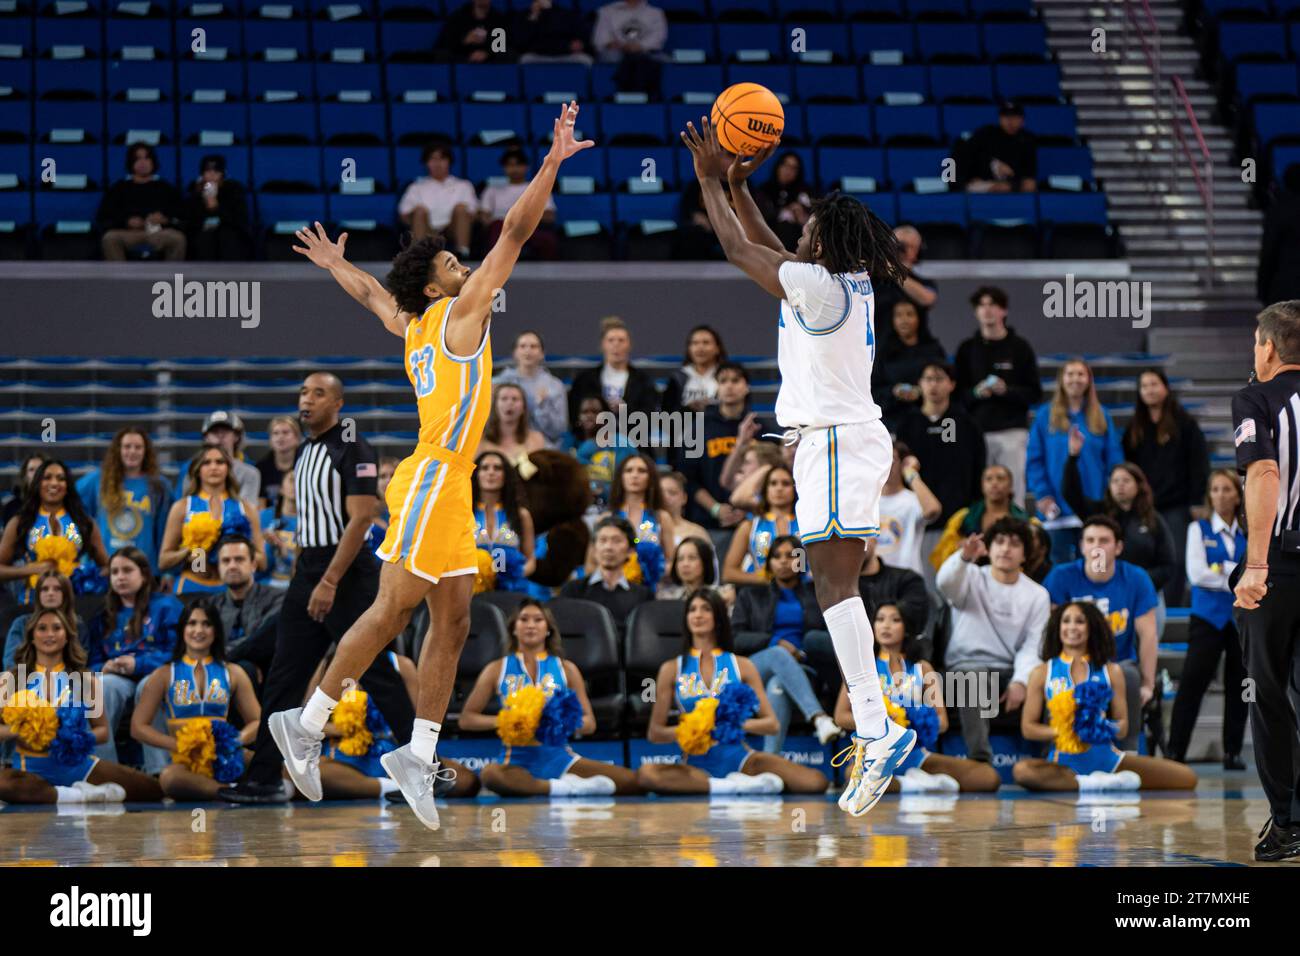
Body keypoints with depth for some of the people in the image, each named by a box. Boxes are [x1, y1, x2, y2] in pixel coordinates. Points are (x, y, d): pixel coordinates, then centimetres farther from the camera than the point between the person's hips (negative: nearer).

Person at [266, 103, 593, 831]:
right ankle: (308, 724, -6)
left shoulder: (416, 325, 15)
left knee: (454, 622, 5)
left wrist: (336, 264, 53)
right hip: (432, 477, -9)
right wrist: (553, 163, -8)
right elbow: (515, 234, -9)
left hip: (451, 484, 9)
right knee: (393, 611, -9)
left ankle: (419, 755, 3)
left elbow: (372, 293, 34)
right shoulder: (457, 309, -4)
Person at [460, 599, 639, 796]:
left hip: (558, 757, 2)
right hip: (518, 760, -2)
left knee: (631, 780, -19)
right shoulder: (497, 670, 6)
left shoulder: (566, 669, 8)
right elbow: (466, 718, 5)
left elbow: (589, 723, 8)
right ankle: (566, 787, -30)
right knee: (490, 774, -40)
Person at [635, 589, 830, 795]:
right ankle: (736, 786, -28)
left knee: (815, 782, -23)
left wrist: (738, 724, -17)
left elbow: (771, 724, 4)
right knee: (646, 773, -36)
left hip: (738, 758, 0)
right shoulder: (672, 669, 7)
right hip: (695, 765, 0)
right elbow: (654, 733, 5)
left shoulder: (742, 666, 8)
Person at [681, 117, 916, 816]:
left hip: (836, 441, -10)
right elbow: (766, 251, 27)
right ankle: (873, 732, 7)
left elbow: (738, 250, -5)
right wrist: (737, 186, 26)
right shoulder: (849, 284, 13)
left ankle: (878, 729, -25)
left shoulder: (817, 286, -13)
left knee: (833, 582, -15)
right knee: (835, 582, 9)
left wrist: (710, 180, 5)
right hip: (849, 437, 10)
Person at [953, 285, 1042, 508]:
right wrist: (976, 393, -8)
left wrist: (1006, 390, -10)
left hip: (1012, 432, -1)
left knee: (1013, 493, -6)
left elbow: (1035, 394, 5)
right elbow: (957, 393, 11)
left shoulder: (1019, 347, 7)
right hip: (976, 431, 1)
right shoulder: (967, 349, 12)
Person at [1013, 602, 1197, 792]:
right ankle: (1100, 784, -26)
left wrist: (1107, 729, -16)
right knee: (1021, 770, -38)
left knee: (1186, 778, -14)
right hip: (1064, 761, -2)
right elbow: (1028, 727, 3)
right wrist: (1060, 732, -16)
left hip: (1106, 757, 2)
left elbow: (1122, 723, 8)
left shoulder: (1111, 671, 7)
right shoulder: (1042, 673, 4)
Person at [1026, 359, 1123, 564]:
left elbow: (1114, 461, 5)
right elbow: (1034, 460, 1)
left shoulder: (1101, 417, 7)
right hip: (1057, 507, -1)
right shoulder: (1045, 416, 3)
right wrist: (1042, 494, -9)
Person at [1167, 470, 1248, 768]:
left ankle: (1233, 752, 12)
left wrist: (1222, 569, -10)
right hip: (1208, 617, -2)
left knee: (1238, 687, 4)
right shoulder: (1199, 529, 4)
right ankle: (1175, 752, -10)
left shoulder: (1251, 533, 8)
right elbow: (1196, 573, -7)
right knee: (1192, 683, -10)